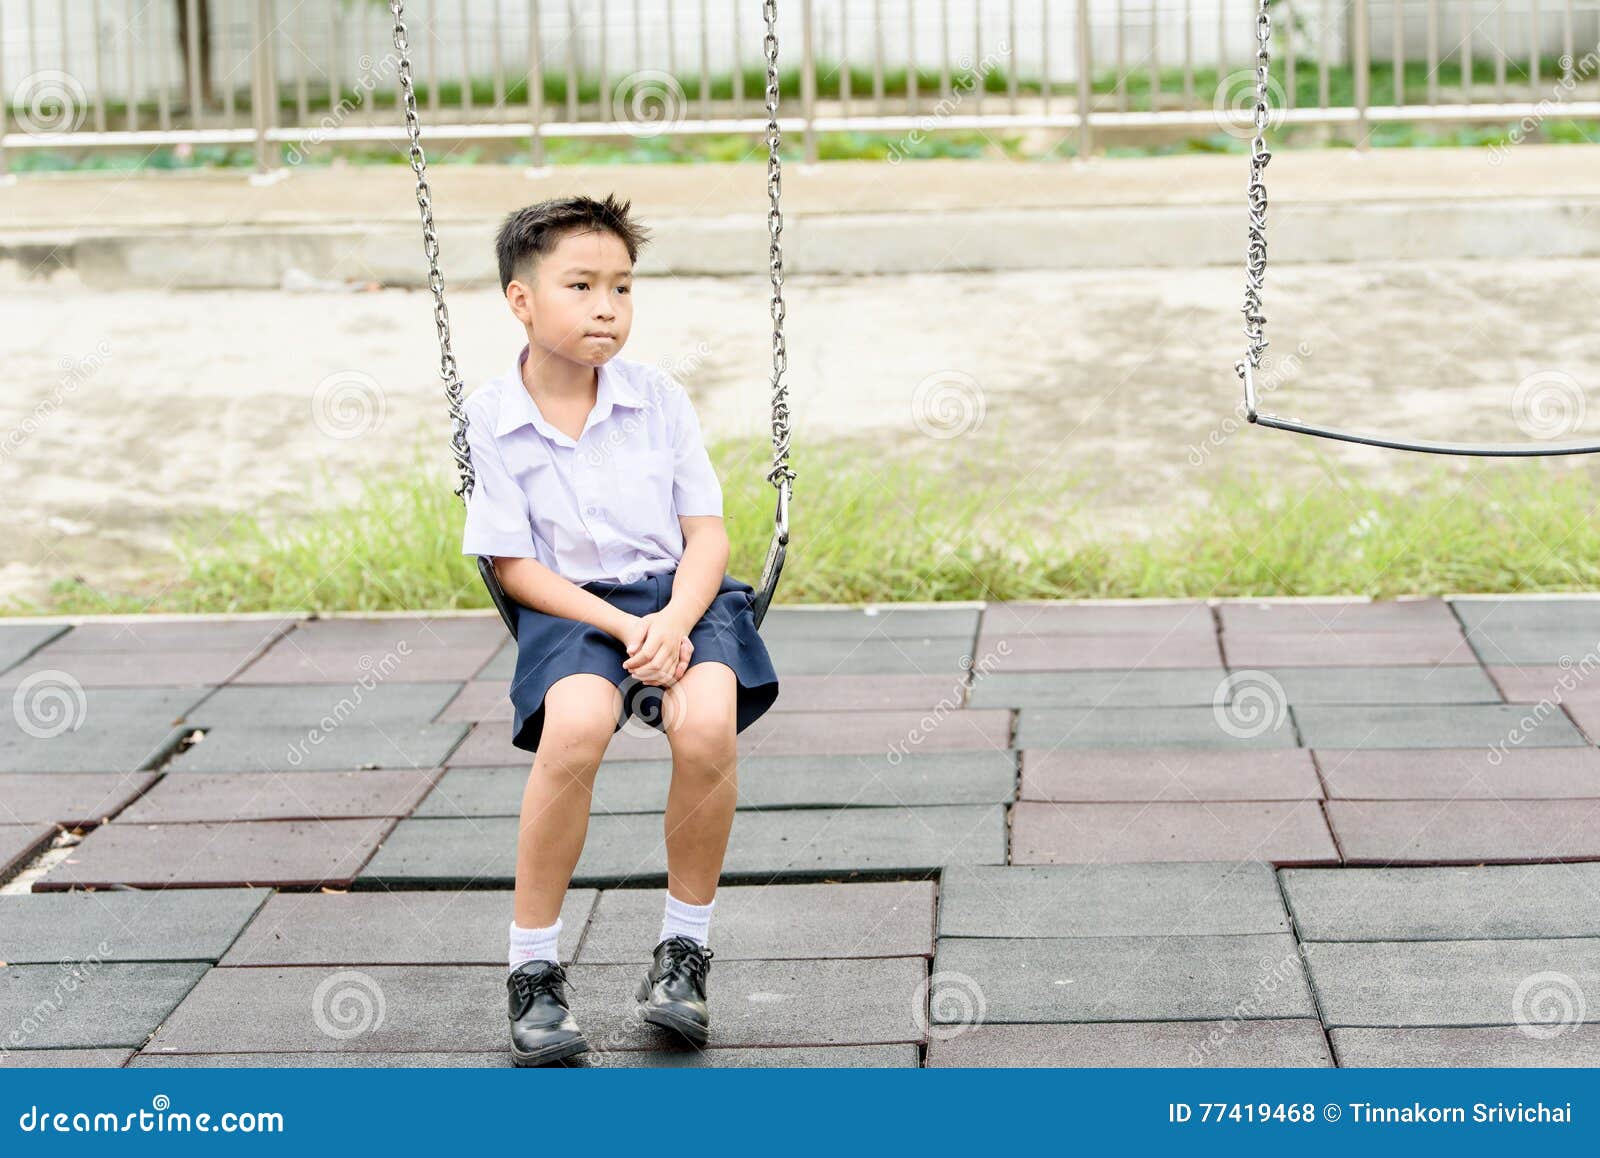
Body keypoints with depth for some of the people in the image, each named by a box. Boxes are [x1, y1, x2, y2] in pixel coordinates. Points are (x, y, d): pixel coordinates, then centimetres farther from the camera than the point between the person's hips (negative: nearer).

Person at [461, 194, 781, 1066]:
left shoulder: (659, 398, 4)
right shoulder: (491, 419, -2)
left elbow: (706, 533, 3)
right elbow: (513, 565, -4)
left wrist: (673, 621, -18)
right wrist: (623, 629, -16)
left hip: (680, 594, 2)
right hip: (568, 605, -2)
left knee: (706, 724, -31)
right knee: (576, 725, -35)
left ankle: (685, 948, -9)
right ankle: (533, 968, -18)